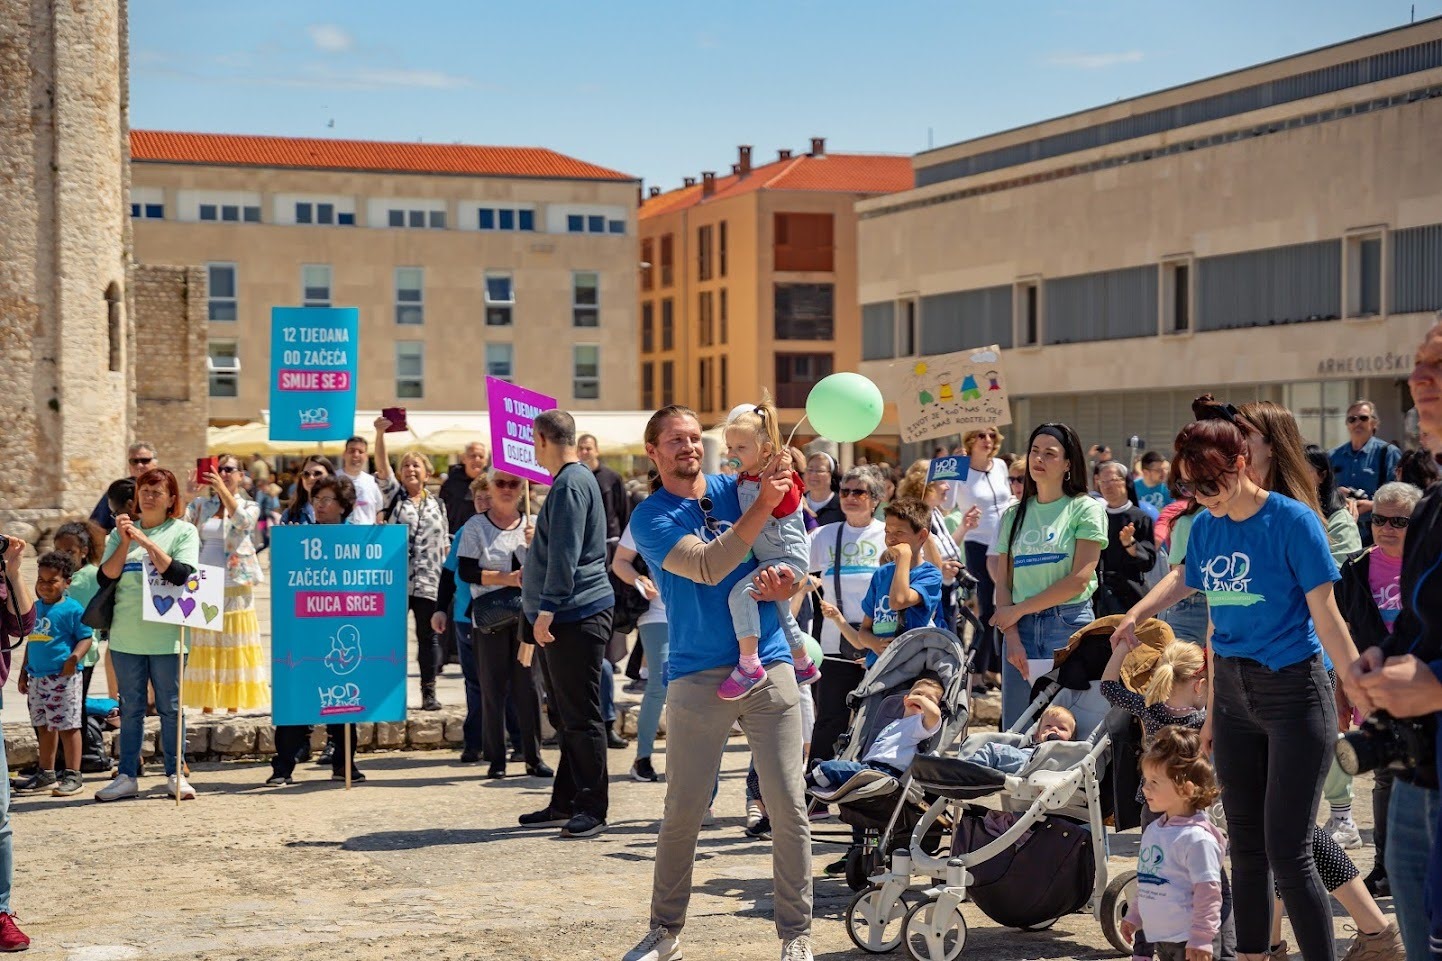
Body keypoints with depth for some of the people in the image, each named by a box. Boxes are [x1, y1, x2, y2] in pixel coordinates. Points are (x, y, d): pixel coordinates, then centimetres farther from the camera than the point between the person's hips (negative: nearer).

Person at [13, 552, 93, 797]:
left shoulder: (72, 609, -9)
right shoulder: (35, 607, 12)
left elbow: (85, 638, -9)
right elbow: (30, 640, 20)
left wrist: (74, 657, -27)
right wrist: (24, 672, 20)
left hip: (63, 677, -7)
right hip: (37, 677, 7)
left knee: (67, 726, -3)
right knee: (44, 726, 14)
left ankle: (73, 775, 3)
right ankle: (46, 775, 23)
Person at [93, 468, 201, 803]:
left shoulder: (184, 532, 2)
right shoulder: (121, 532, 10)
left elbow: (181, 574, -14)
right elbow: (105, 578, 0)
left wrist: (145, 541, -16)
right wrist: (125, 542, -11)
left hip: (166, 634, -3)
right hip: (126, 635, 3)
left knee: (170, 707, 2)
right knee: (130, 708, 7)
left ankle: (175, 774, 10)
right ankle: (127, 777, 12)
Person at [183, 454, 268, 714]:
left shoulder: (249, 506, 5)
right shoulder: (200, 505, 10)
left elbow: (242, 521, -18)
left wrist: (222, 489, -25)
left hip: (234, 588, -2)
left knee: (233, 649, -1)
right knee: (204, 649, 3)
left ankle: (233, 708, 3)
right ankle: (207, 708, 7)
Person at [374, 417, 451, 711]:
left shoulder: (437, 505, 14)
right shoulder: (394, 495, 7)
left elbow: (445, 543, 15)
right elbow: (382, 465, -8)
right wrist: (380, 433, -21)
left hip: (428, 583, 2)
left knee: (428, 636, 4)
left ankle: (429, 692, 10)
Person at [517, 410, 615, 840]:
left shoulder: (571, 485, -15)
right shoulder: (570, 481, 17)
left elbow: (565, 554, -21)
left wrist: (547, 609, -21)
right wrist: (533, 576, 37)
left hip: (577, 614, -11)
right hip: (567, 614, 11)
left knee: (581, 715, -6)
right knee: (570, 715, 14)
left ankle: (592, 808, -1)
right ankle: (566, 803, 21)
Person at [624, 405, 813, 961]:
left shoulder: (736, 490, 11)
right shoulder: (650, 518, 0)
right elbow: (708, 567, -16)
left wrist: (785, 582, -8)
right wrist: (763, 505, -19)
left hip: (769, 664, 2)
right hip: (698, 677, -2)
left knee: (789, 810, -1)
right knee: (681, 814, 3)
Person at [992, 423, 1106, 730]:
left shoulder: (1086, 509, 1)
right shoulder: (1014, 514, 13)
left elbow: (1080, 578, -9)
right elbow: (1003, 583, 8)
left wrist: (1019, 610, -6)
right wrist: (1012, 636, -6)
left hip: (1070, 625, -4)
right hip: (1021, 629, 4)